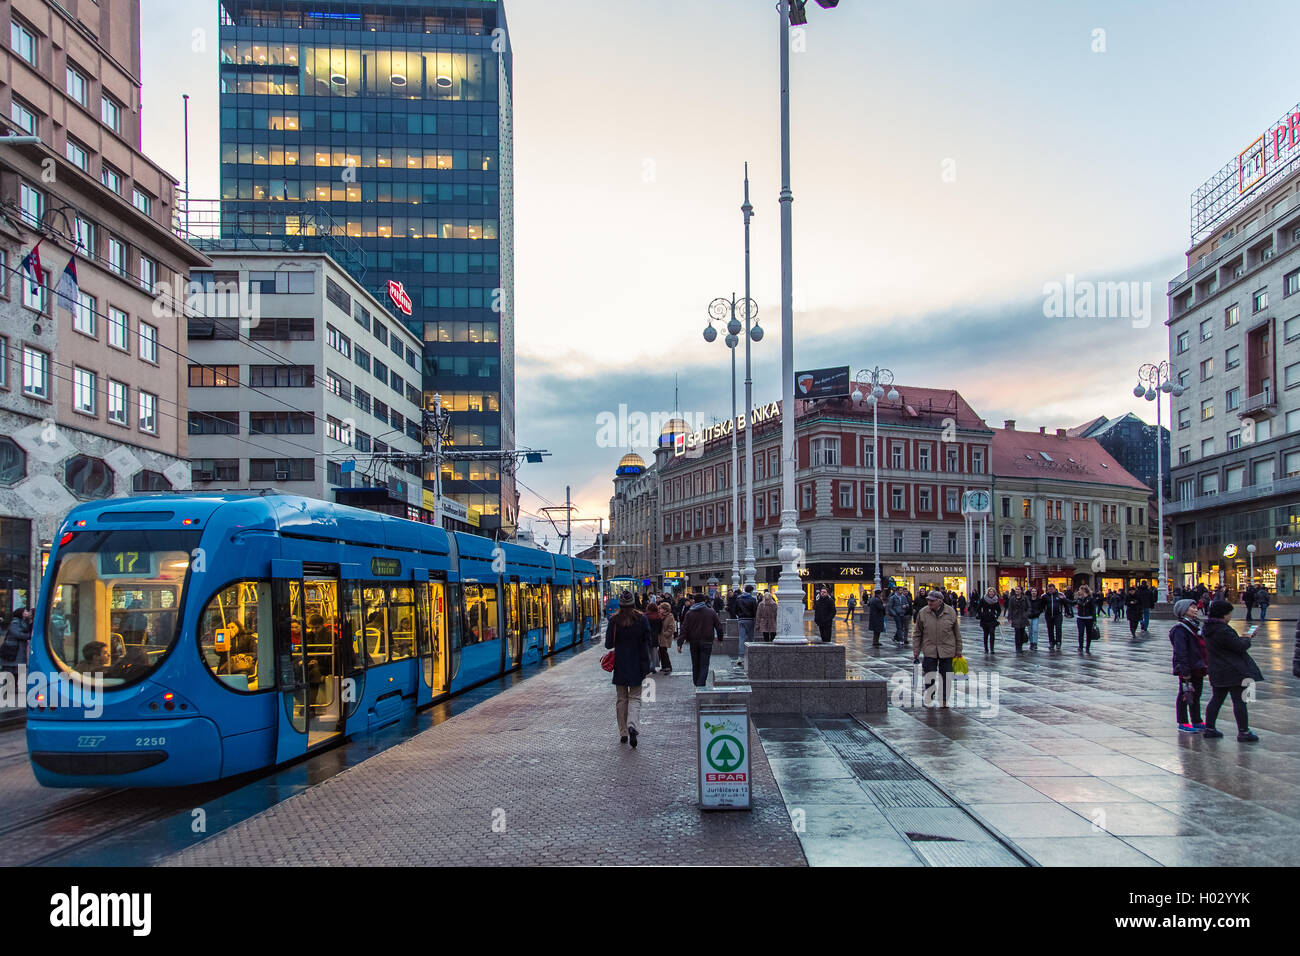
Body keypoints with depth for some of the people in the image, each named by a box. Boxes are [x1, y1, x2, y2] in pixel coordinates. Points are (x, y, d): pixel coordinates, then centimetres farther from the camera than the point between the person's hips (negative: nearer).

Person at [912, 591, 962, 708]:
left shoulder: (951, 613, -3)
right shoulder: (923, 613, -3)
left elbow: (957, 633, 5)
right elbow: (917, 633, 5)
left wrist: (958, 651, 6)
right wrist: (916, 650, 2)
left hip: (947, 651, 0)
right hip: (929, 651, 0)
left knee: (945, 677, 7)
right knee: (929, 676, 1)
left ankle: (944, 700, 21)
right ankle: (929, 698, 20)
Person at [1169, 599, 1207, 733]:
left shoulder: (1195, 626, 15)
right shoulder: (1180, 629, -15)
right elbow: (1180, 652, -20)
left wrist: (1205, 666, 21)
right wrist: (1184, 671, -23)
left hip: (1198, 668, 9)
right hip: (1188, 669, -9)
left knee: (1196, 695, 15)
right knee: (1185, 695, 0)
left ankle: (1197, 722, 25)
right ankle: (1183, 723, 8)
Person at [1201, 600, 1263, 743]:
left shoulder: (1208, 629, 8)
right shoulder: (1223, 630, -23)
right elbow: (1240, 647, -18)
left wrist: (1241, 638, 10)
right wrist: (1247, 639, 2)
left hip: (1216, 671, 9)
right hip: (1233, 671, -9)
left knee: (1216, 699, 15)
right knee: (1239, 701, -2)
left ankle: (1209, 728, 18)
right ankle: (1243, 732, 2)